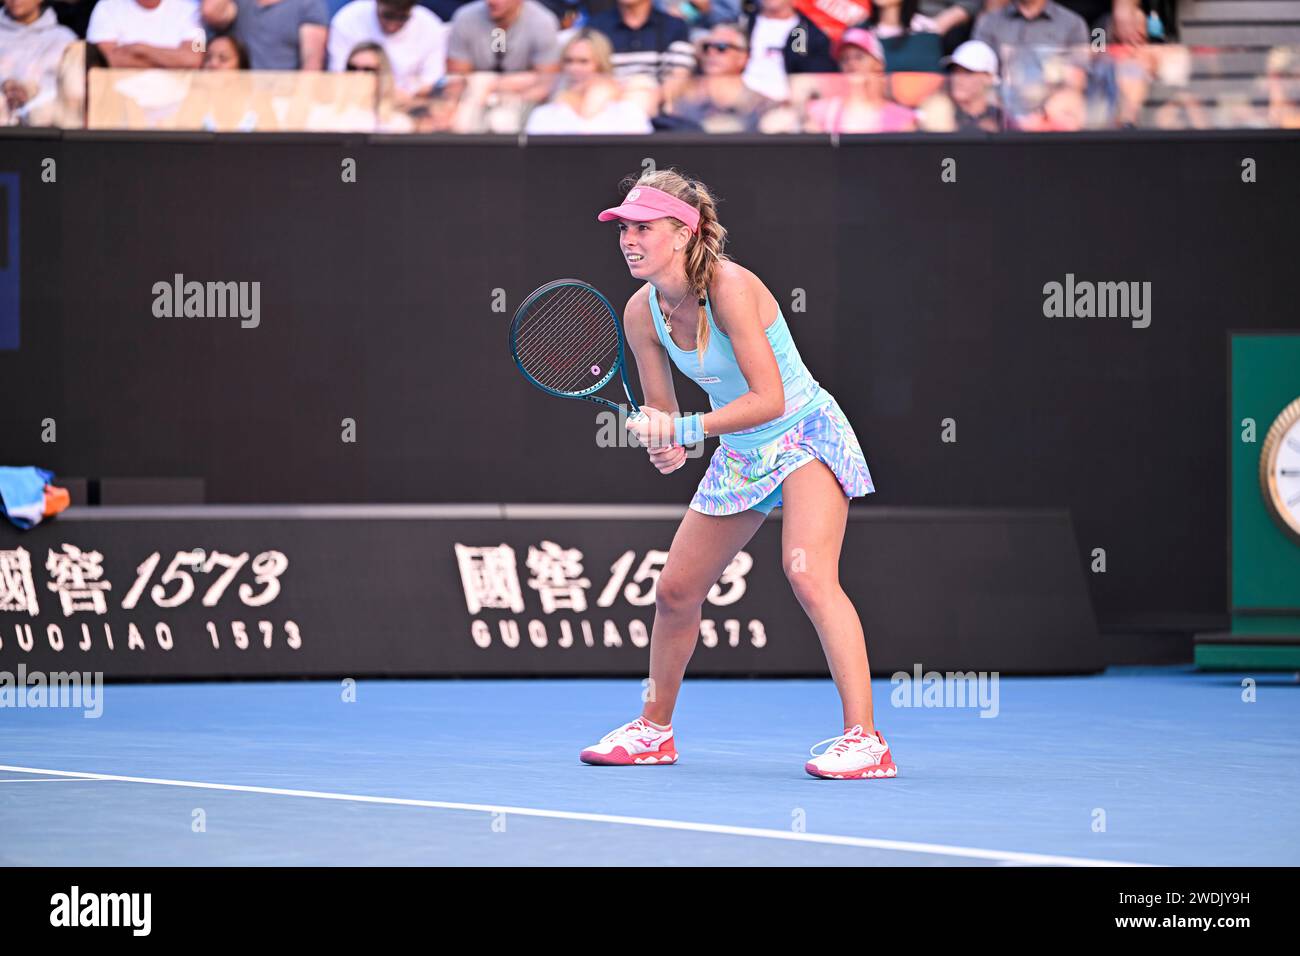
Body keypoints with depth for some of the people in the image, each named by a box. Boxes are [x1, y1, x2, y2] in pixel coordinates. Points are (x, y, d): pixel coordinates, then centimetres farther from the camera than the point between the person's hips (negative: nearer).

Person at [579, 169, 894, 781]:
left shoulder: (730, 288, -26)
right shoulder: (642, 312, -6)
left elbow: (769, 399, -29)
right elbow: (661, 411, 2)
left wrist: (685, 429, -33)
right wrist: (665, 447, -20)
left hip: (805, 434, -7)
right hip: (738, 455, 7)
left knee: (809, 575, -27)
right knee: (675, 591, 10)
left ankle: (865, 740, -27)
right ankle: (654, 731, 32)